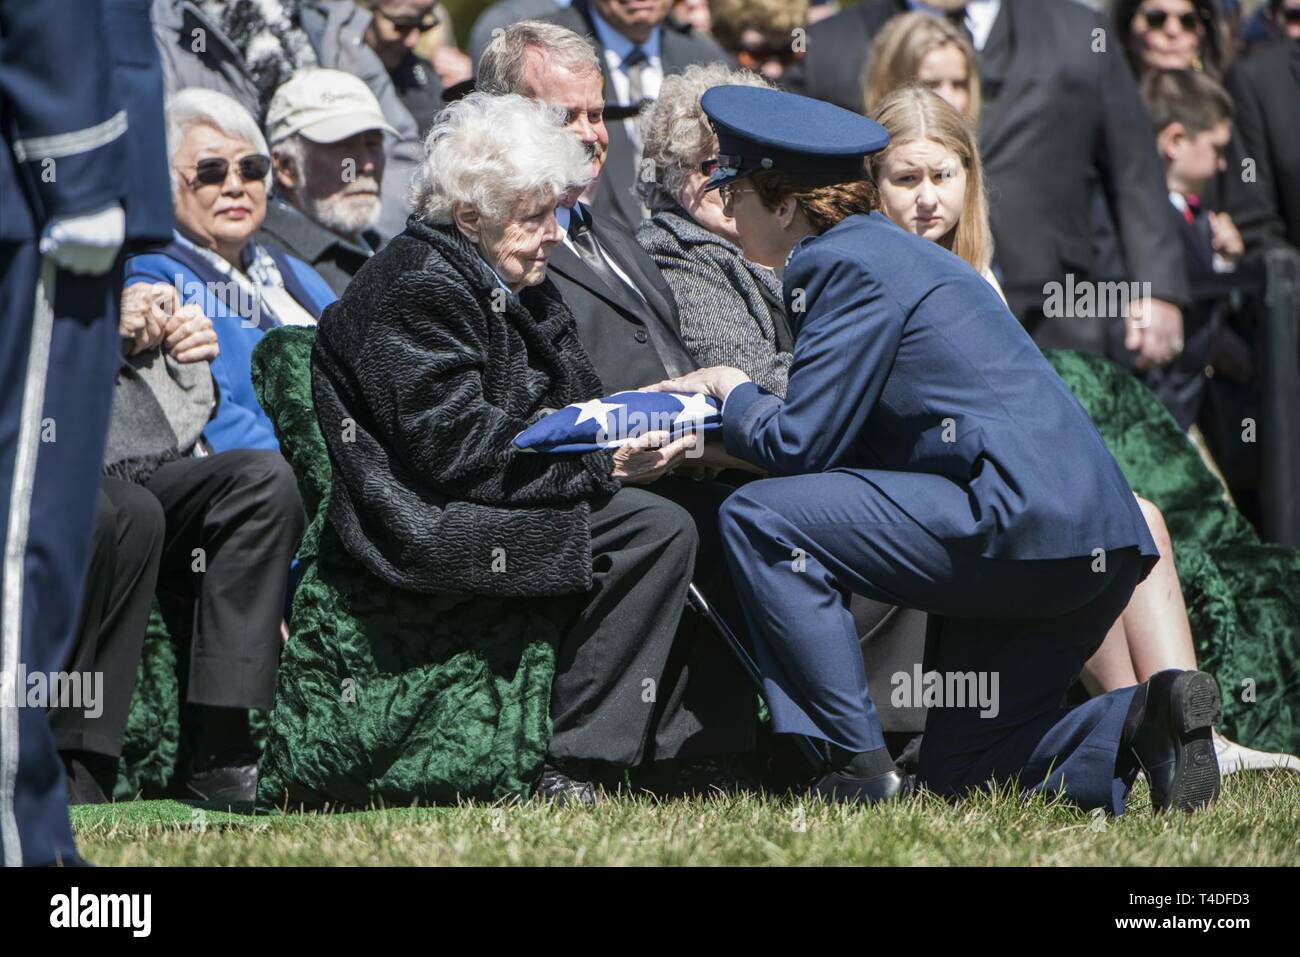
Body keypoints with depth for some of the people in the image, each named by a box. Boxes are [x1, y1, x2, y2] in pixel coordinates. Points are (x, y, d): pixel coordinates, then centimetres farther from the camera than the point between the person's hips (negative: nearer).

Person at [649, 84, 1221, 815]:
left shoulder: (847, 264, -7)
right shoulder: (883, 249, 24)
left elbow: (801, 444, -8)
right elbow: (836, 425, 29)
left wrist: (739, 400, 12)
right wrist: (722, 390, 28)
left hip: (1023, 522, -10)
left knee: (760, 519, -8)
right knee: (960, 769, 17)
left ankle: (860, 764, -9)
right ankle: (1141, 721, -2)